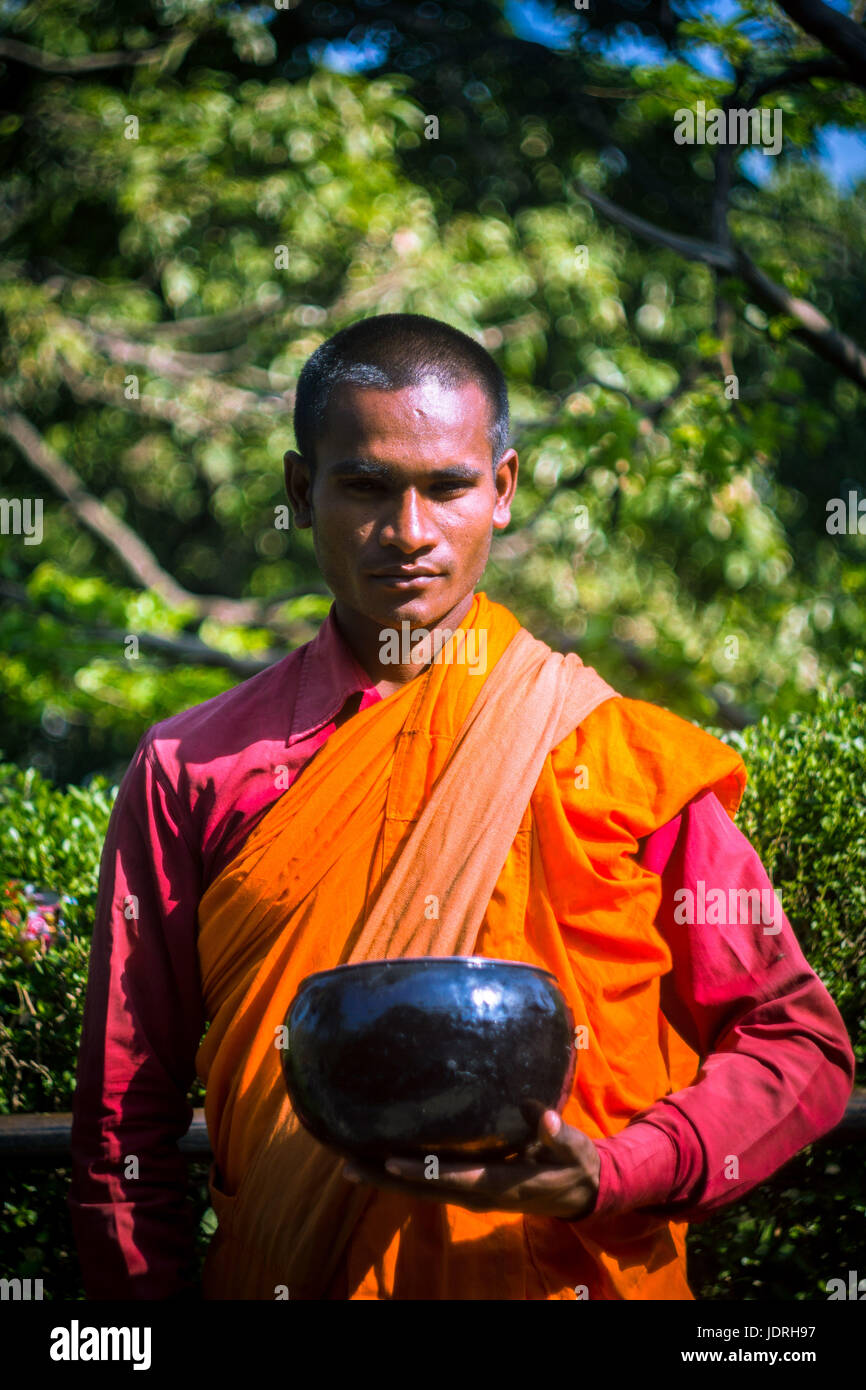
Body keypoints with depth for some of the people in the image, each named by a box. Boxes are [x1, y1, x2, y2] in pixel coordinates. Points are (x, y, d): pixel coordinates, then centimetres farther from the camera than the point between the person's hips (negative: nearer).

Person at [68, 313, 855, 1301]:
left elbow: (800, 1044, -2)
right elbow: (124, 1121, 2)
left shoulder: (631, 758, -5)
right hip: (277, 1279, 1)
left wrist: (609, 1176, -17)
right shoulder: (192, 774, -2)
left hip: (577, 1277, 0)